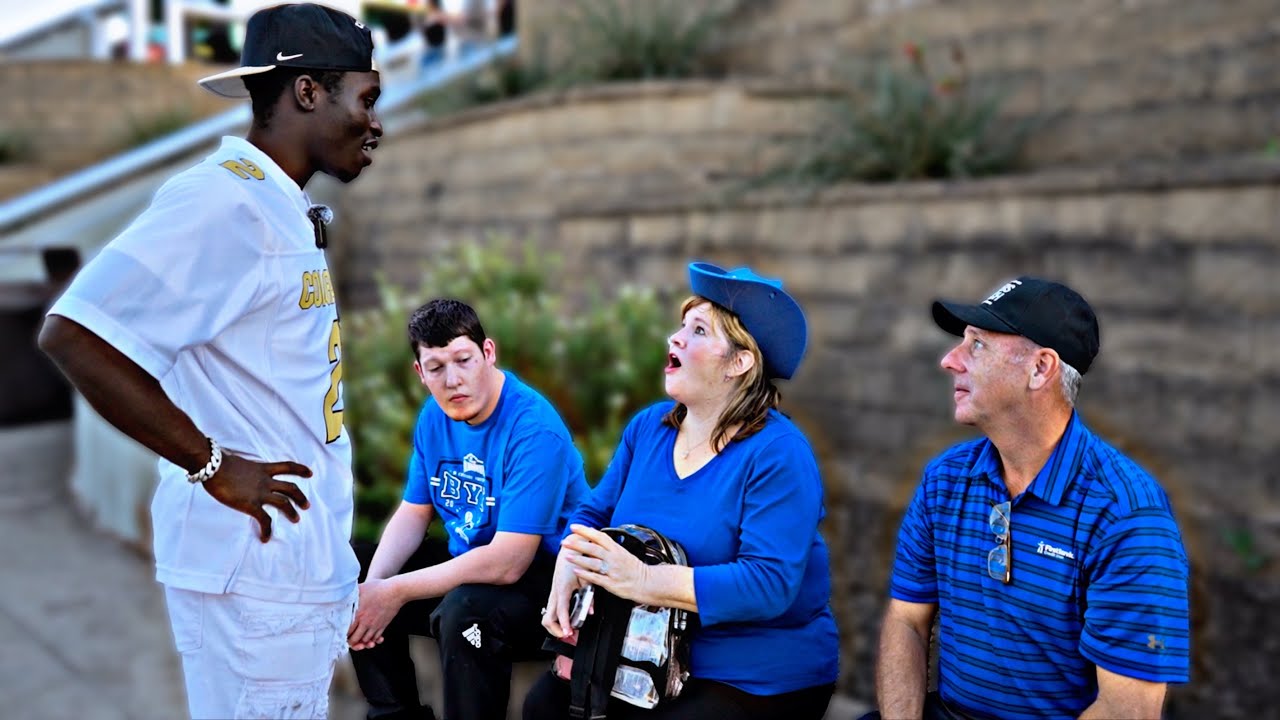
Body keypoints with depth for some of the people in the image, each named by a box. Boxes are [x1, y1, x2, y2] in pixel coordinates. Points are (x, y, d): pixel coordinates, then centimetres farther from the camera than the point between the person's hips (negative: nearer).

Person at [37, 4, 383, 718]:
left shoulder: (283, 209, 14)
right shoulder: (223, 201, -16)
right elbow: (74, 334, -24)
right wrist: (213, 465, -20)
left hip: (302, 557, 9)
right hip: (256, 561, -9)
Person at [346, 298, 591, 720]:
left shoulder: (534, 430, -26)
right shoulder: (435, 416, 0)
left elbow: (507, 562, -30)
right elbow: (414, 513, 7)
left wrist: (397, 592, -26)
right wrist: (373, 583, -13)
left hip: (540, 575, -8)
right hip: (468, 559, 8)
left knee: (464, 609, -36)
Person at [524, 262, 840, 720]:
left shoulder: (777, 454, -19)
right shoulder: (647, 428, 4)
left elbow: (769, 584, -27)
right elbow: (594, 515, 7)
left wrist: (642, 581, -35)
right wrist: (567, 573, -17)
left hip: (761, 677, -6)